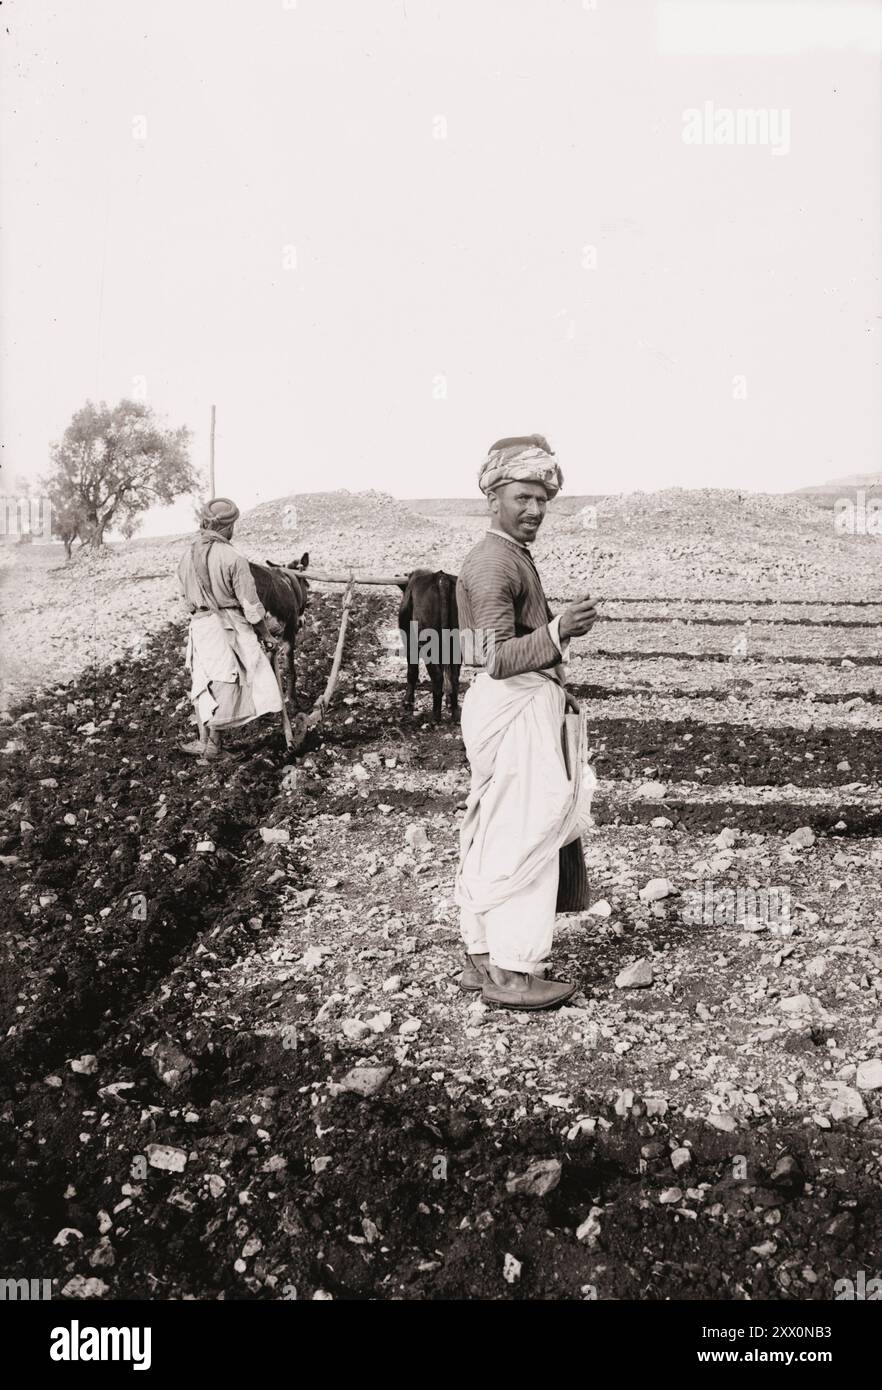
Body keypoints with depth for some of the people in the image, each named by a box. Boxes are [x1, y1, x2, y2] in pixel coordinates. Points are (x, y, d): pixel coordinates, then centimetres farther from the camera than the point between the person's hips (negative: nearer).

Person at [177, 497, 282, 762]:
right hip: (230, 626, -5)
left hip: (200, 626, 6)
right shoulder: (233, 558, -14)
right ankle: (212, 743, 6)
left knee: (205, 684, 15)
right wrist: (265, 633, 0)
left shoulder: (187, 557, 4)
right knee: (226, 684, 3)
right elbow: (250, 603, -11)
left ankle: (205, 740, 17)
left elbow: (187, 596, 13)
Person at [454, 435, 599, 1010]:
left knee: (490, 834, 13)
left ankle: (482, 956, 22)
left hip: (522, 705, 11)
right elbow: (498, 657, -27)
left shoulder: (512, 556, 18)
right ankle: (510, 970, -2)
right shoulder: (493, 564, -17)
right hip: (514, 708, -11)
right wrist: (557, 633, -38)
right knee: (524, 835, -7)